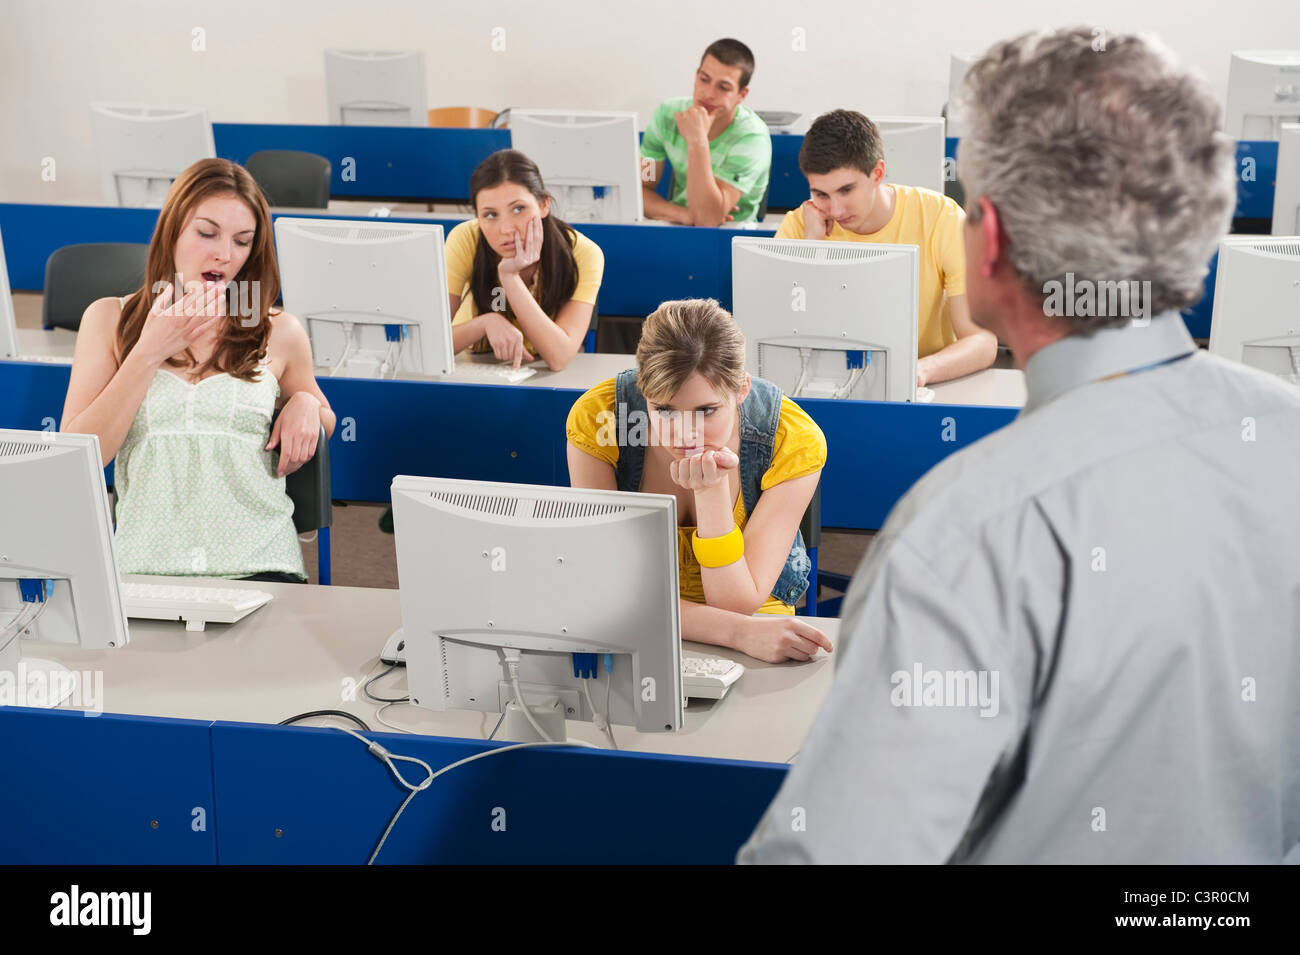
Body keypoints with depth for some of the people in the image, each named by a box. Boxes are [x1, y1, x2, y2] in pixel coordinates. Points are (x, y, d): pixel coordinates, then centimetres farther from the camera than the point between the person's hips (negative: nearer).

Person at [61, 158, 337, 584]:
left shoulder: (280, 334, 11)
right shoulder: (110, 320, 11)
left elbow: (324, 421, 29)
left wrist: (305, 403, 5)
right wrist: (150, 353, -4)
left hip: (260, 565, 1)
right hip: (145, 565, 0)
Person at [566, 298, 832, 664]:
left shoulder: (793, 439, -23)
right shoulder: (595, 418, -23)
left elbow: (735, 606, -21)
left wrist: (712, 491, -36)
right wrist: (739, 632, -37)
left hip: (755, 613, 0)